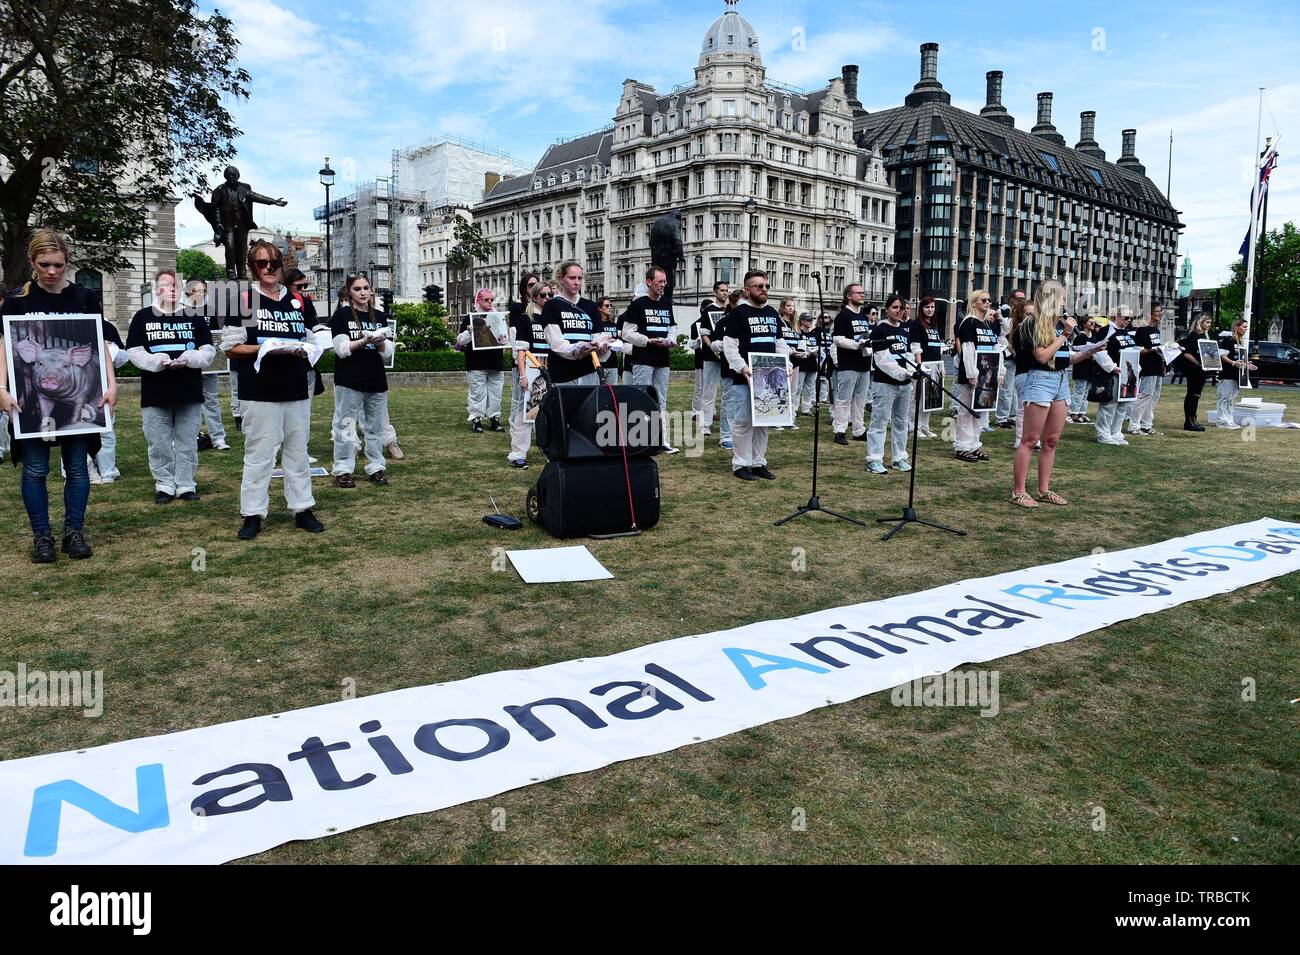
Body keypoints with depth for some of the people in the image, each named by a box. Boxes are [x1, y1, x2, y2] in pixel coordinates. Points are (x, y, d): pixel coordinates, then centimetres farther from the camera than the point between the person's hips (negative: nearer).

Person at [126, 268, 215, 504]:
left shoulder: (195, 317, 7)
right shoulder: (142, 317, 4)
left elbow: (209, 350, 4)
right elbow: (134, 352, -1)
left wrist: (190, 358, -14)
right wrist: (157, 361, -18)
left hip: (190, 392, 1)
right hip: (155, 393, -1)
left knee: (187, 442, 7)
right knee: (159, 443, 5)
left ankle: (186, 484, 16)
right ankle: (164, 484, 16)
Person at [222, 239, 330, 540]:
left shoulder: (300, 302, 10)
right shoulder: (244, 301, -1)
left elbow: (321, 338, 12)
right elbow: (230, 347, -3)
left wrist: (303, 350, -9)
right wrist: (264, 349, -17)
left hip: (297, 391, 4)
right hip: (259, 393, -4)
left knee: (297, 452, 11)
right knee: (258, 454, 0)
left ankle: (303, 509, 19)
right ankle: (252, 514, 9)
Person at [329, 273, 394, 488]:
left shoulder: (380, 316, 12)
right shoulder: (342, 315, 0)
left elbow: (387, 354, 8)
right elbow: (342, 349, -9)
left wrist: (380, 342, -12)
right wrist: (364, 341, -20)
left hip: (376, 381, 4)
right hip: (349, 381, -4)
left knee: (376, 427, 8)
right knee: (345, 426, -3)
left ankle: (376, 468, 16)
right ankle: (342, 471, 3)